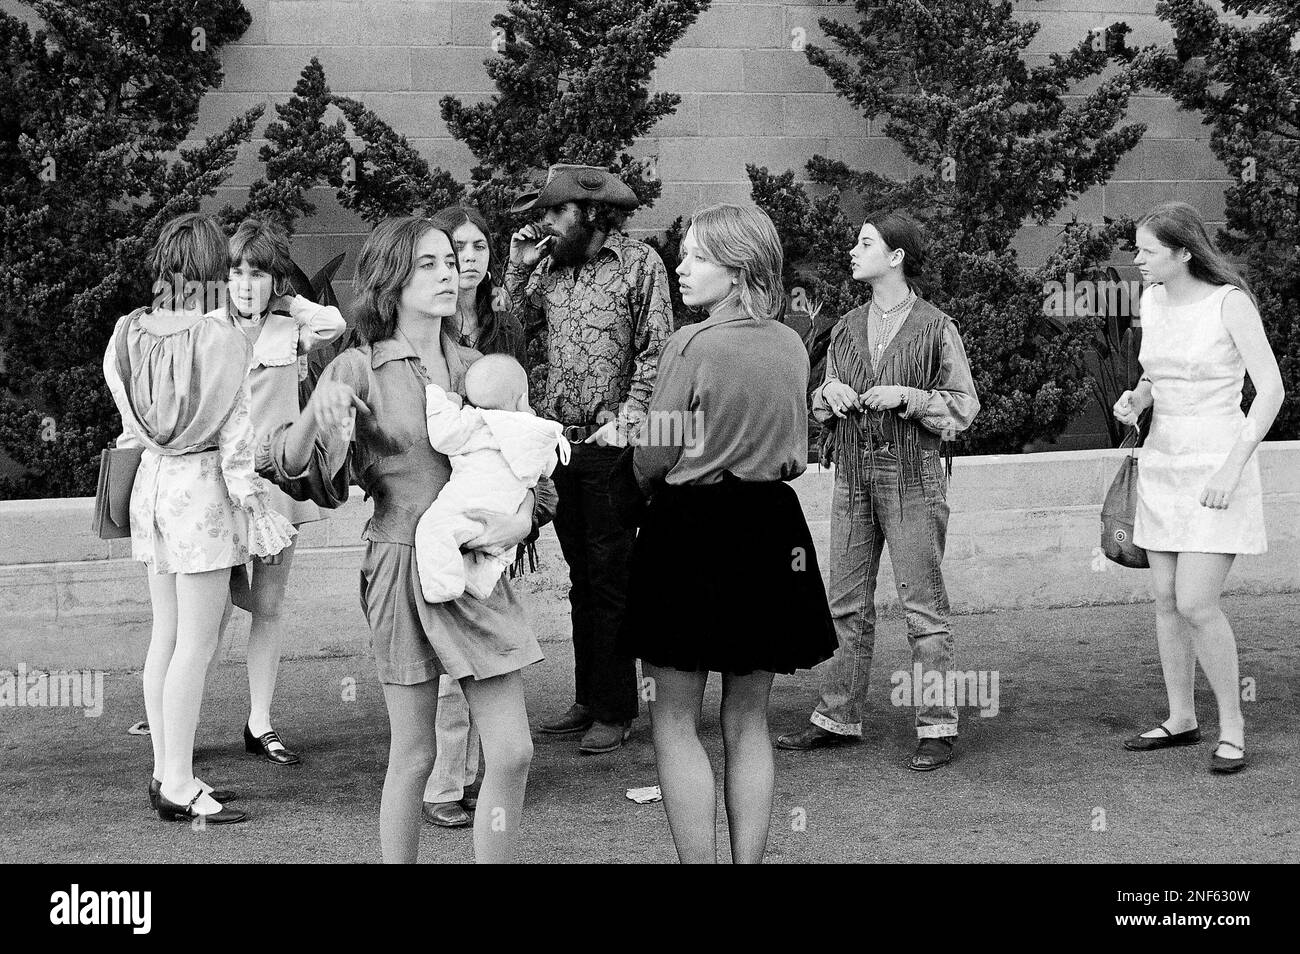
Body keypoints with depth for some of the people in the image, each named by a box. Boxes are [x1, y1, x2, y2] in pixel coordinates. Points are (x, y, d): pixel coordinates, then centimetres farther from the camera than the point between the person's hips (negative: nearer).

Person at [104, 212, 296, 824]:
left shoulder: (128, 333, 2)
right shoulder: (221, 336, -14)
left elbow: (128, 423, 10)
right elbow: (237, 428, -10)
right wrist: (251, 494, -3)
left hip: (151, 478, 7)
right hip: (202, 483, -7)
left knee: (165, 633, 13)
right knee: (197, 641, -1)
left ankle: (166, 771, 20)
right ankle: (178, 785, 1)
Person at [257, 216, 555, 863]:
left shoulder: (477, 368, 9)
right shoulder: (360, 371, -4)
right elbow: (301, 476, -8)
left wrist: (522, 518, -8)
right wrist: (314, 415, -28)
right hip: (403, 569, -4)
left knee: (512, 754, 0)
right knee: (413, 759, 4)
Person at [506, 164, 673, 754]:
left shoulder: (638, 263, -4)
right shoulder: (550, 267, 13)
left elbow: (656, 353, -9)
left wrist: (626, 419, -16)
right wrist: (519, 267, 4)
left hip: (608, 445, -6)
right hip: (559, 441, 6)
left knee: (609, 580, -1)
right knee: (581, 579, 12)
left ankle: (615, 711, 6)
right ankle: (587, 700, 20)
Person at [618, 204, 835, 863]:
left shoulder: (693, 344, -15)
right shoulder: (792, 346, 3)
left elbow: (652, 458, -8)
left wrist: (656, 488, 12)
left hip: (691, 529, -6)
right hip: (771, 532, 6)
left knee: (674, 721, 3)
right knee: (747, 720, 14)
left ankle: (698, 858, 2)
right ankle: (749, 858, 17)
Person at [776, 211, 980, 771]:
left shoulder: (936, 328, -2)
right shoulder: (847, 328, 14)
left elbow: (964, 407, -2)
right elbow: (821, 405, 22)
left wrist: (907, 397, -14)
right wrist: (830, 394, 0)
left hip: (912, 476, -5)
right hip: (852, 472, 5)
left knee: (922, 604, -3)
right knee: (847, 604, 9)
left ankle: (937, 727, 2)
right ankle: (837, 716, 17)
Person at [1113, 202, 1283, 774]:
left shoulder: (1229, 301, -15)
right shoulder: (1152, 301, 5)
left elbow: (1271, 389, -16)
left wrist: (1232, 469, -23)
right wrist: (1134, 402, -4)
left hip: (1219, 467, -7)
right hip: (1163, 464, 7)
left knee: (1195, 603, -13)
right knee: (1167, 599, 9)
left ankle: (1232, 725, 3)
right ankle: (1181, 719, 22)